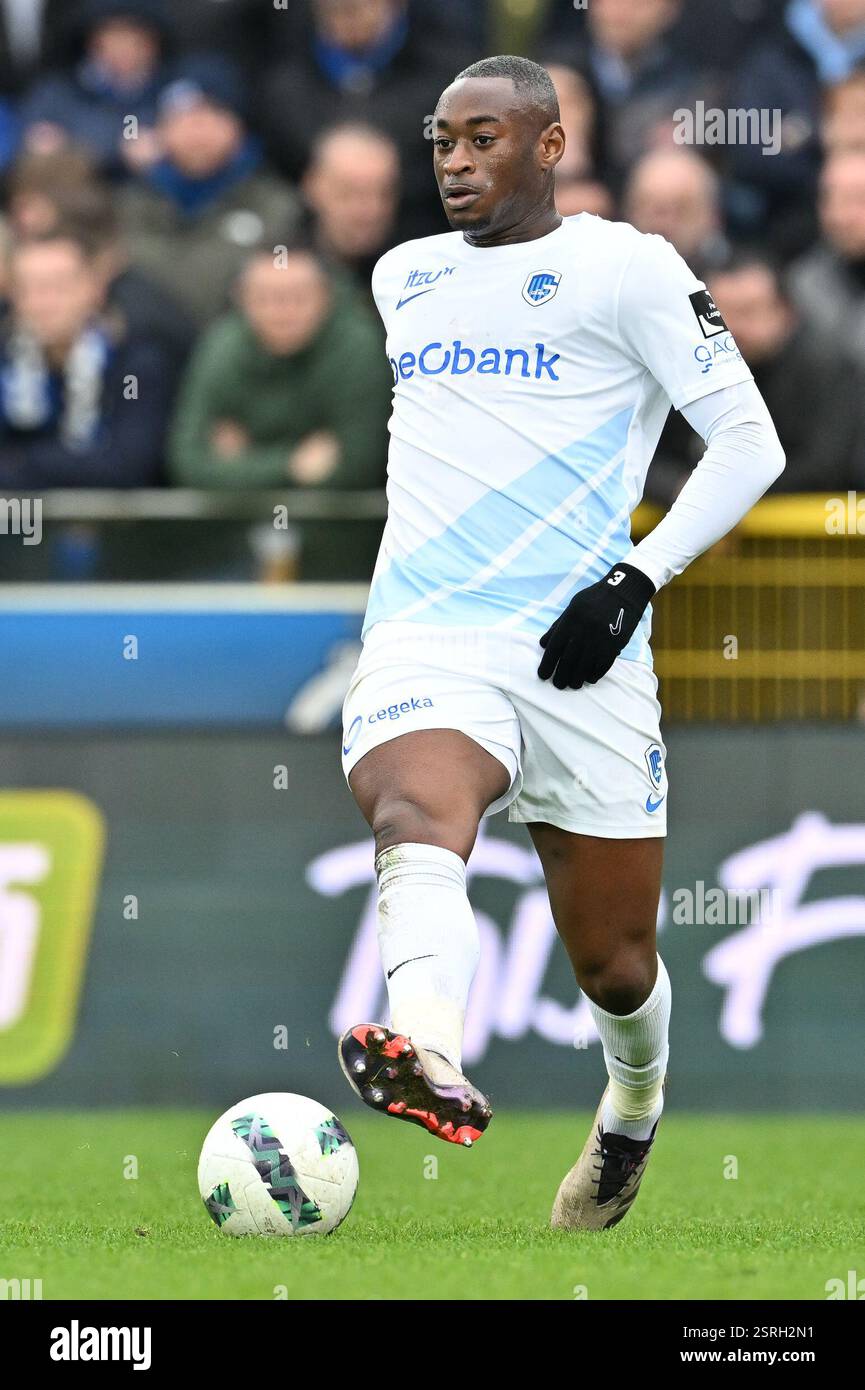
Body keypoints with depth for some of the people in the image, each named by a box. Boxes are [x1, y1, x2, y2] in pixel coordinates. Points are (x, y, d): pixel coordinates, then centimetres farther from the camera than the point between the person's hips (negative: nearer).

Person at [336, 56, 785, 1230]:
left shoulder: (627, 269, 0)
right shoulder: (404, 278, 18)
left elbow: (751, 442, -2)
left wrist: (641, 577, -12)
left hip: (578, 651, -3)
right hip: (425, 641, 3)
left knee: (614, 965, 7)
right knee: (416, 827, -33)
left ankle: (636, 1104, 43)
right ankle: (430, 1063, -60)